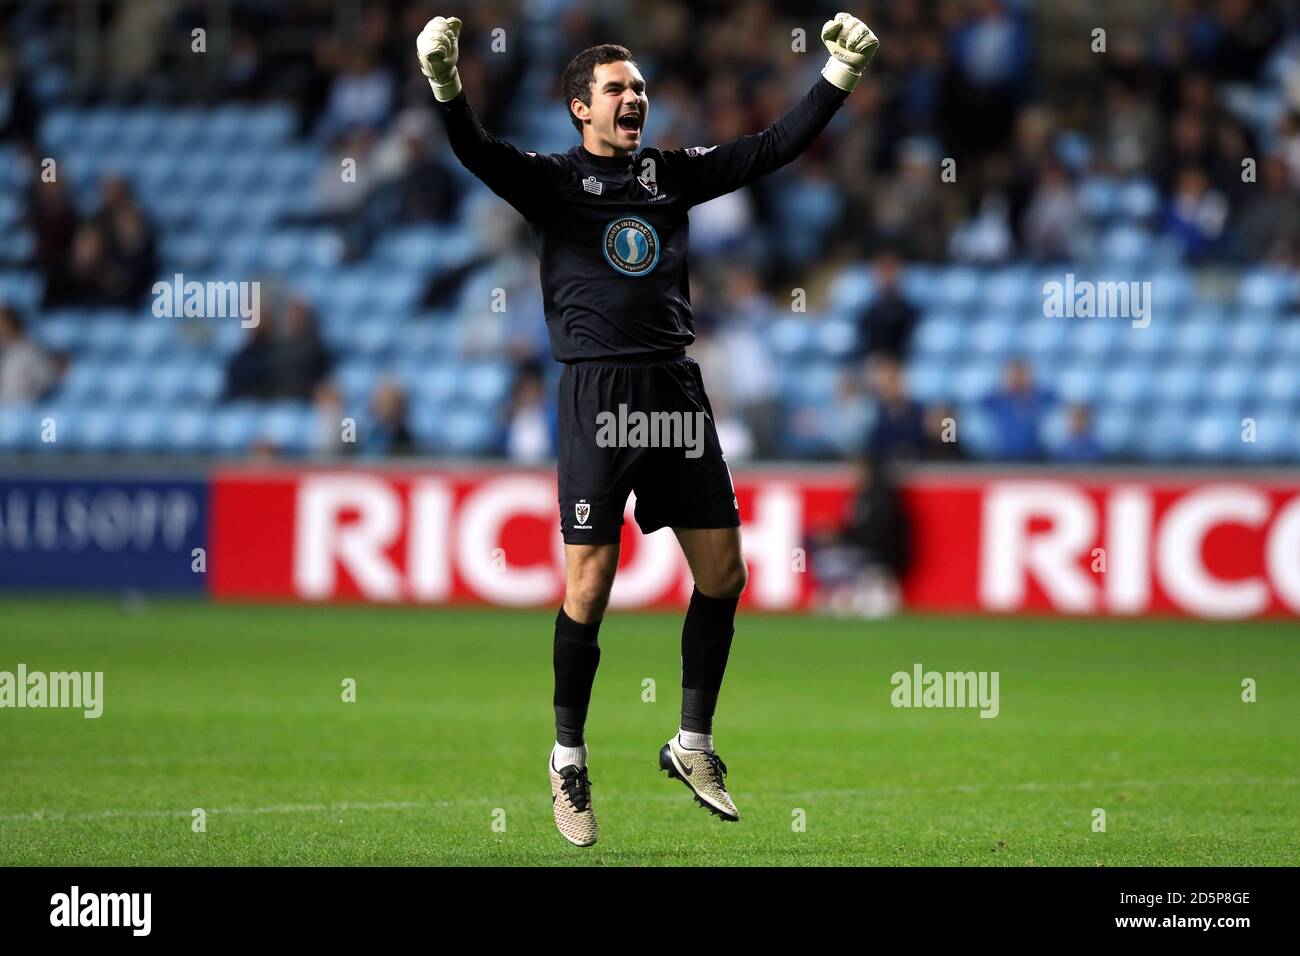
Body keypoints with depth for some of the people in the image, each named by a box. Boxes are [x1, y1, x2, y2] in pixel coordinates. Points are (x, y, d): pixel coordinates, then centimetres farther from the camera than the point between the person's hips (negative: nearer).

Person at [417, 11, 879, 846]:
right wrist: (446, 85, -36)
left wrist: (840, 78, 5)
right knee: (590, 584, -5)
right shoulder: (551, 180, 0)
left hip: (677, 389, 5)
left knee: (723, 571, 3)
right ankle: (569, 760, 11)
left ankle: (692, 746, 19)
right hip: (598, 392, -5)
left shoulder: (673, 173, 13)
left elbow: (774, 148, 13)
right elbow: (478, 152, -17)